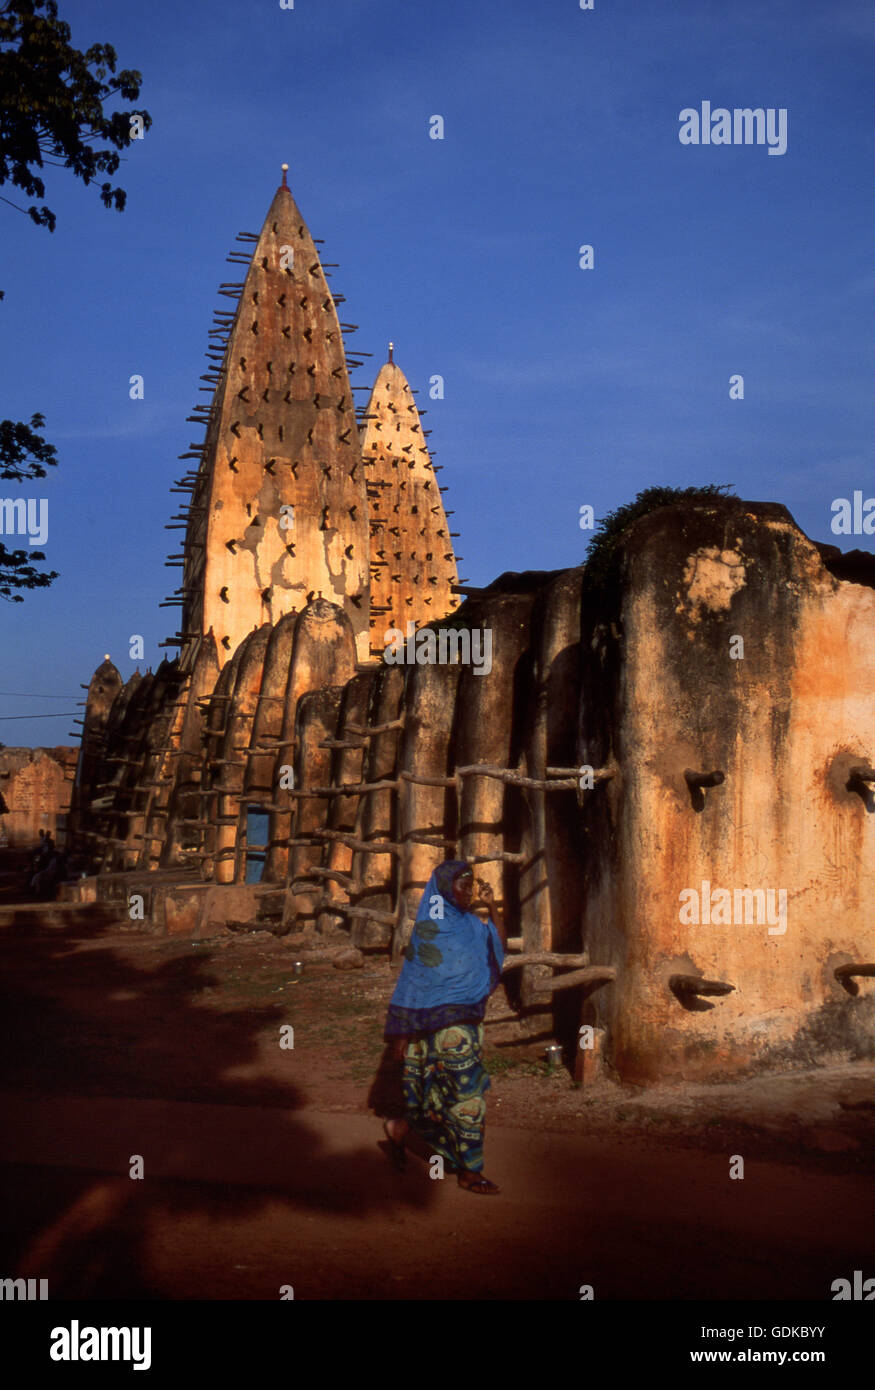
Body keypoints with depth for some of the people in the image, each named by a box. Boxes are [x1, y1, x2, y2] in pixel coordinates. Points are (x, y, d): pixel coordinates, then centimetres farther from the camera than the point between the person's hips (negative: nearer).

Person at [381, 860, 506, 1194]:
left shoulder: (468, 923, 7)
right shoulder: (429, 928, -14)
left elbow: (499, 942, 18)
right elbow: (412, 980, -13)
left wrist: (491, 906, 3)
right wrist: (402, 1032, -12)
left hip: (468, 1020, 8)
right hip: (443, 1023, -8)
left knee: (445, 1094, 14)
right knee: (467, 1092, -3)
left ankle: (401, 1129, 32)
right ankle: (469, 1171, 8)